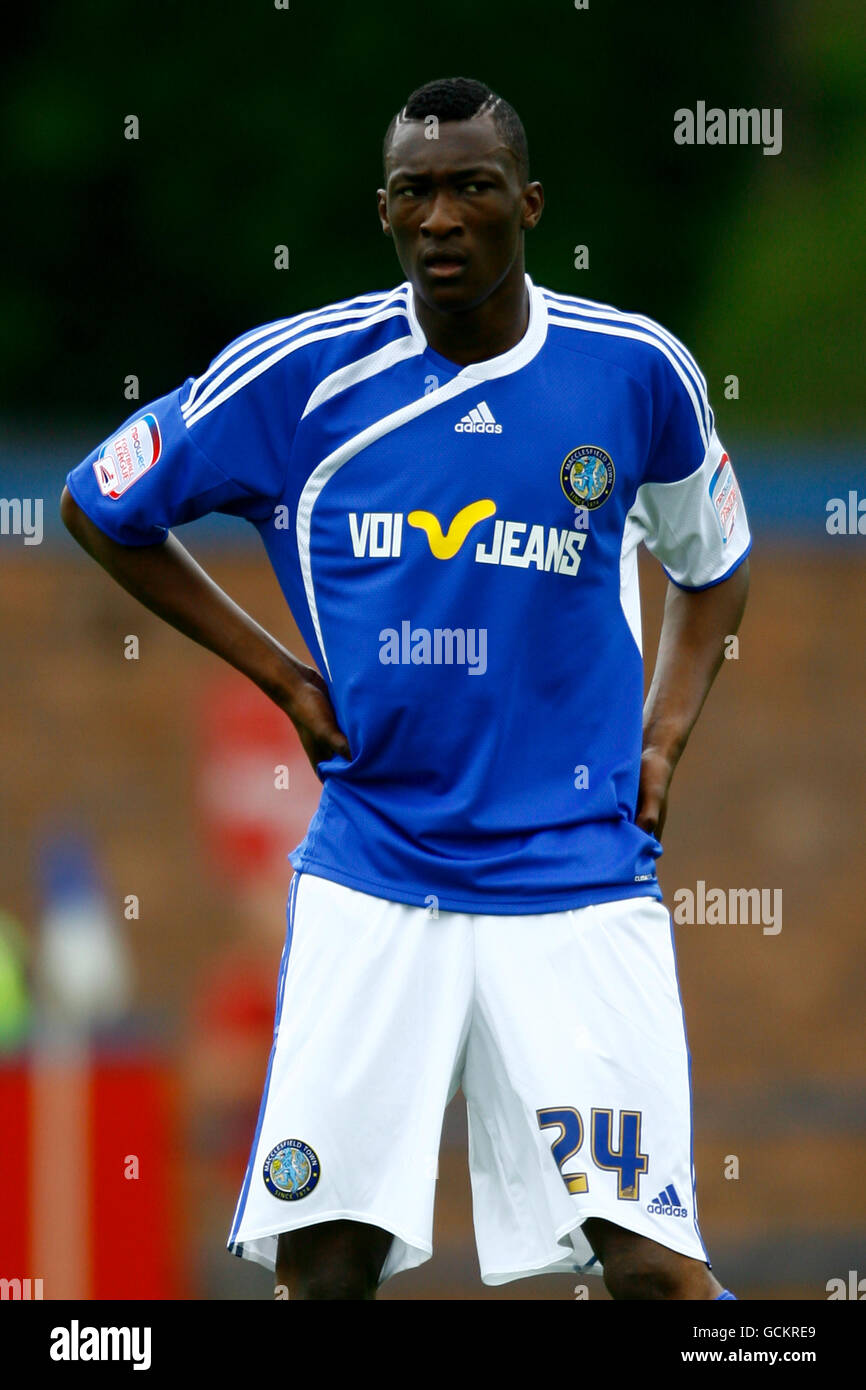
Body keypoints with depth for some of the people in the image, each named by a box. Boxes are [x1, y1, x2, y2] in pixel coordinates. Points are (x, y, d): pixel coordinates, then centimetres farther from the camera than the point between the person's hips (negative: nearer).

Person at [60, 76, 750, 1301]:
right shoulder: (302, 373, -2)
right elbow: (103, 507, 12)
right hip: (371, 881, 1)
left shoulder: (633, 369, 1)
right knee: (323, 1259, -4)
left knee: (653, 1263, -12)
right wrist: (282, 678, 6)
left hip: (576, 878, 0)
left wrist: (661, 739, 6)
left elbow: (713, 562, 20)